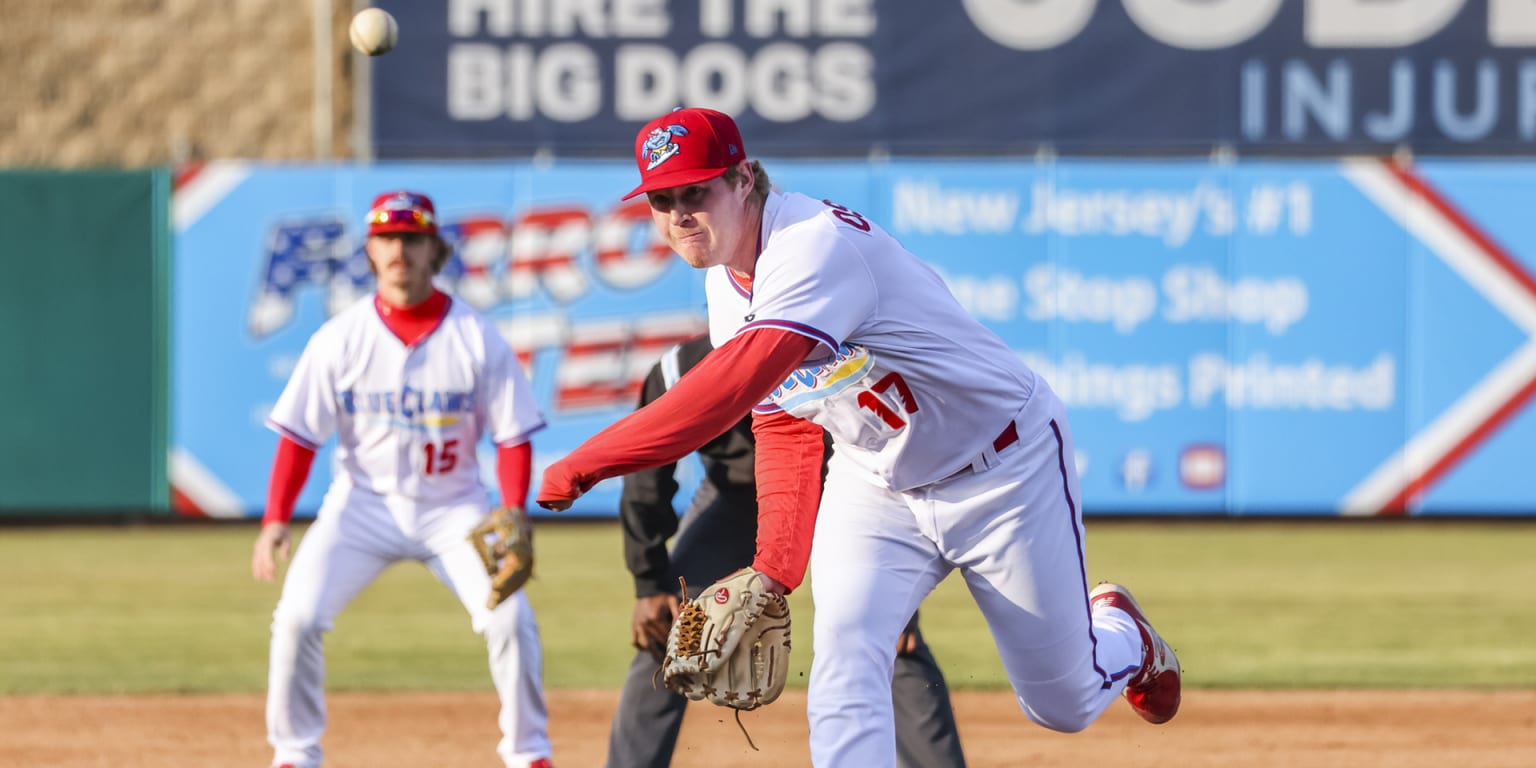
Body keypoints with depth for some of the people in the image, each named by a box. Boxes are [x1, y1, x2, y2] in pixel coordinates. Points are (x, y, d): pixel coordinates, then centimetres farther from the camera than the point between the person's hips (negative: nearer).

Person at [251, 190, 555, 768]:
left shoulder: (477, 339, -7)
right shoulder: (341, 339, -7)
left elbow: (514, 437, -5)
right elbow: (299, 436, -5)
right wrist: (275, 521, -16)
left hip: (452, 508, 0)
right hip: (363, 502, 0)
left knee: (509, 617, -16)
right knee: (298, 617, -17)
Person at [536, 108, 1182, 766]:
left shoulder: (816, 243, -34)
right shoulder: (726, 288, -4)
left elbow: (733, 386, -47)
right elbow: (782, 430, 5)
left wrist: (585, 464, -48)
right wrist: (775, 571, -7)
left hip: (1003, 470, -6)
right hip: (873, 484, 6)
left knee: (1064, 704, 9)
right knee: (844, 656, -19)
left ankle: (1119, 632, 46)